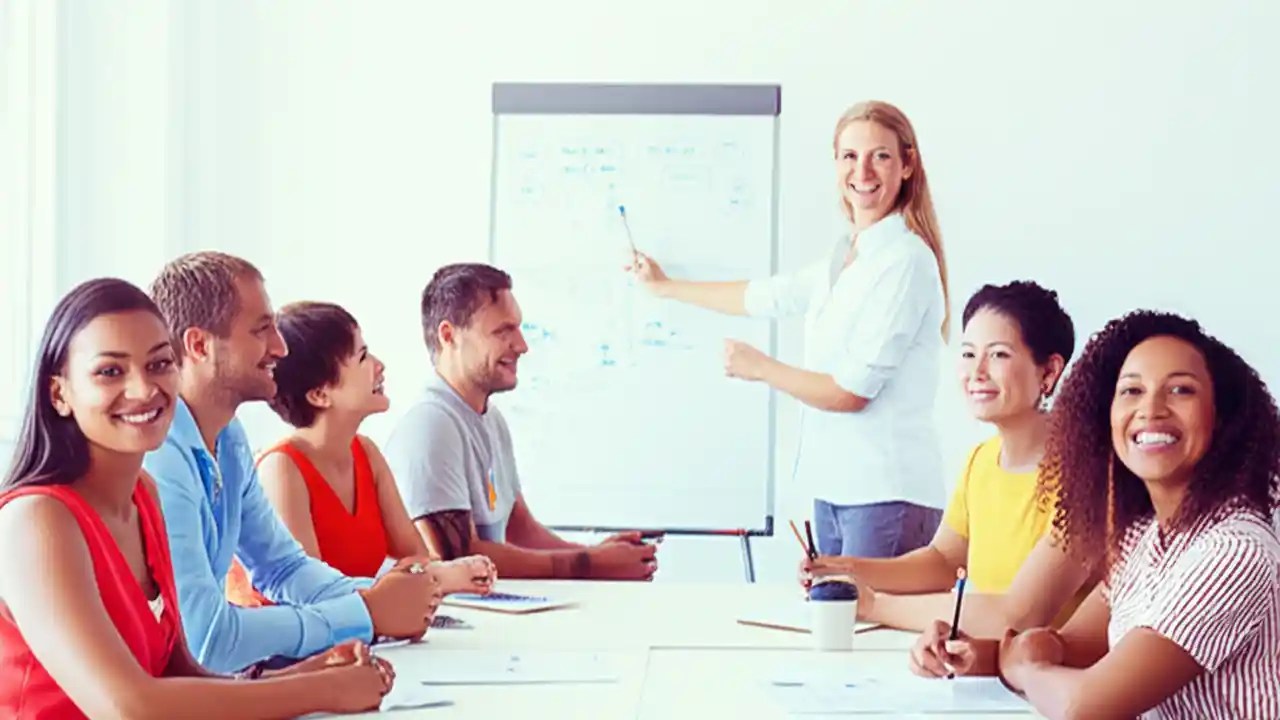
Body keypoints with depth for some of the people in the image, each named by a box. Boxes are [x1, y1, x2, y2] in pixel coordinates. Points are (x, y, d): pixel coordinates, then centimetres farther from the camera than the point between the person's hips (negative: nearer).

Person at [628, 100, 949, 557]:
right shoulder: (843, 258, 13)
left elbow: (852, 391, -15)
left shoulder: (905, 262, -13)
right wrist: (665, 287, 41)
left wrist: (760, 368, -1)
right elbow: (764, 297, 30)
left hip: (886, 491, -8)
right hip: (834, 485, 8)